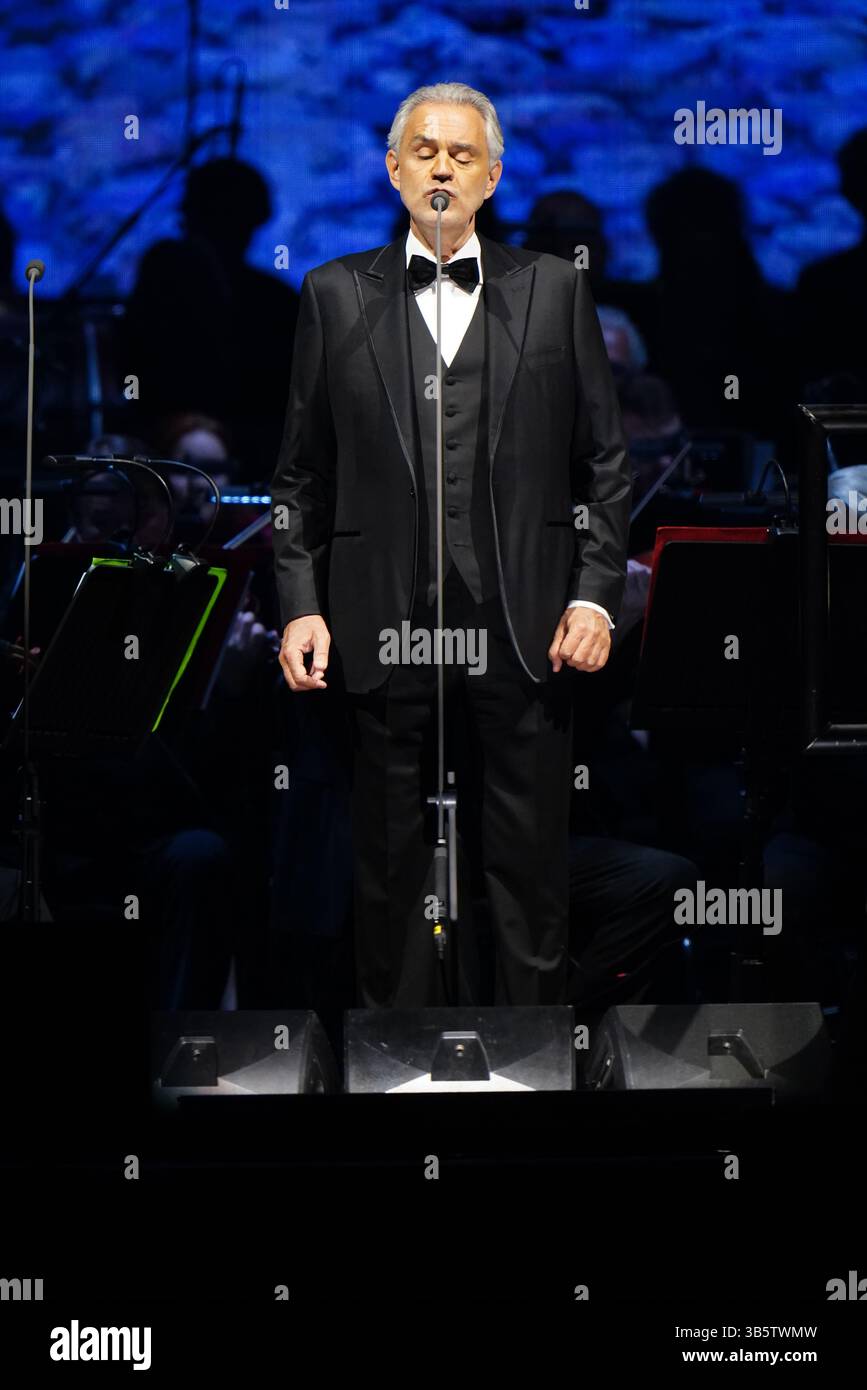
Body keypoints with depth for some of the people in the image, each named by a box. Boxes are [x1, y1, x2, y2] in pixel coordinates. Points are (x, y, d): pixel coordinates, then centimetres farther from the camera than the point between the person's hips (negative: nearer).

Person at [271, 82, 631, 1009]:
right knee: (390, 865, 7)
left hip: (524, 626, 0)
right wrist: (300, 605, -1)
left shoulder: (555, 289, 8)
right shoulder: (336, 296, 8)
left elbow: (604, 461, 8)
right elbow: (301, 474, 8)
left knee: (532, 867, 3)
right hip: (385, 625, 0)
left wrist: (596, 593, -2)